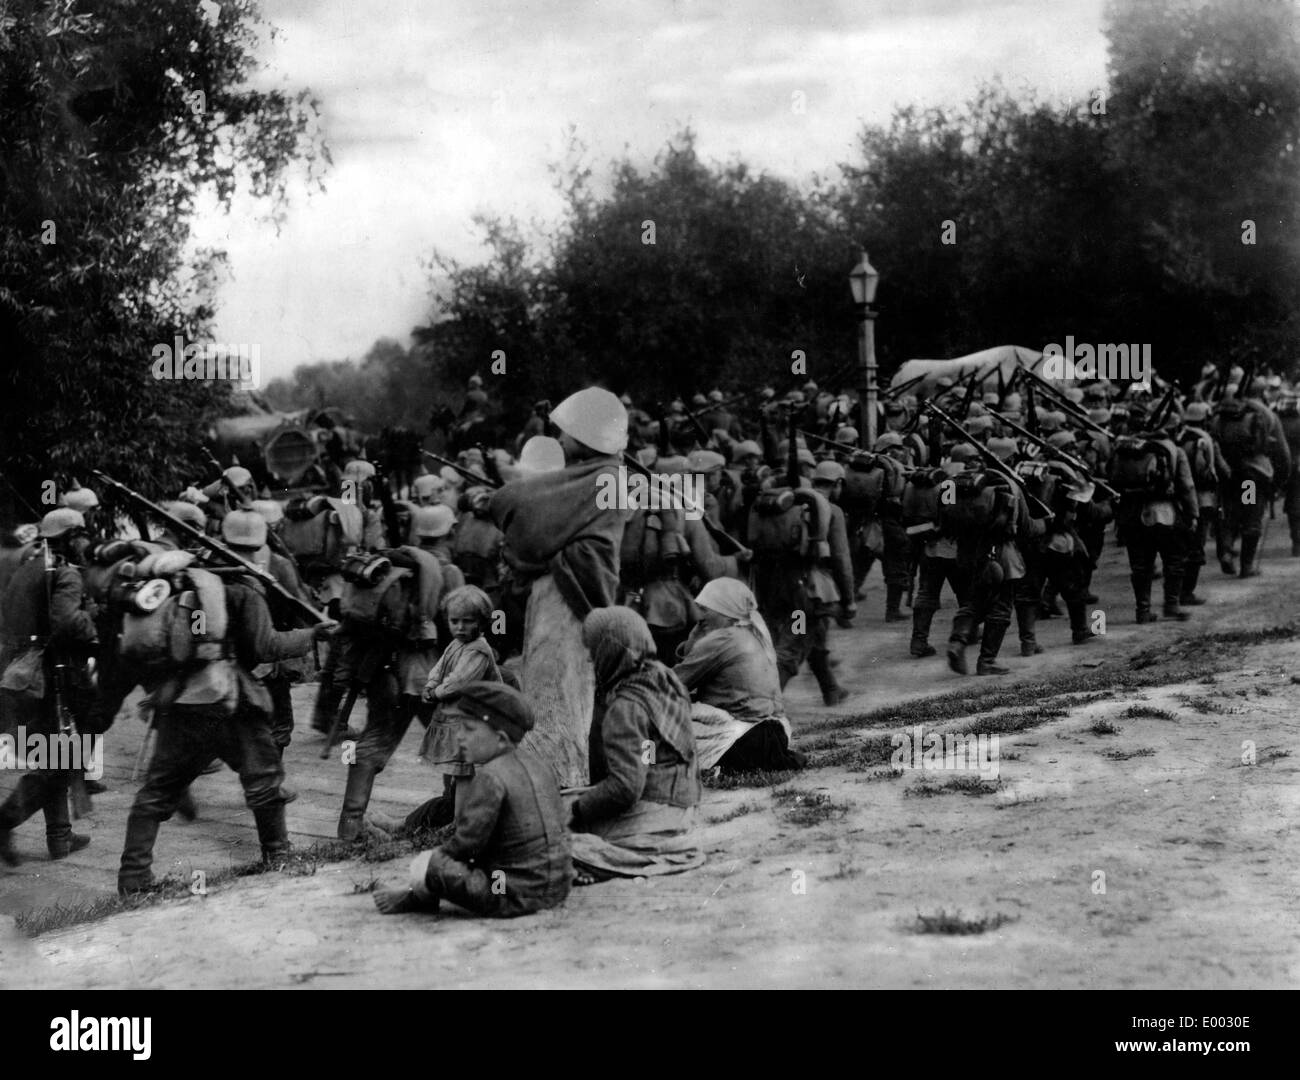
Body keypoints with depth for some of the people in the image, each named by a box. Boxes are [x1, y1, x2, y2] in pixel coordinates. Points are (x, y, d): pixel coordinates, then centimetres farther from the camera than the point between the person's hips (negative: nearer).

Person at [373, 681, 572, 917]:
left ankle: (418, 897, 24)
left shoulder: (490, 777, -18)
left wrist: (438, 854, 5)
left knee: (423, 866, -8)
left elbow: (468, 842, -17)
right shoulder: (536, 764, 8)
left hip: (519, 895, -9)